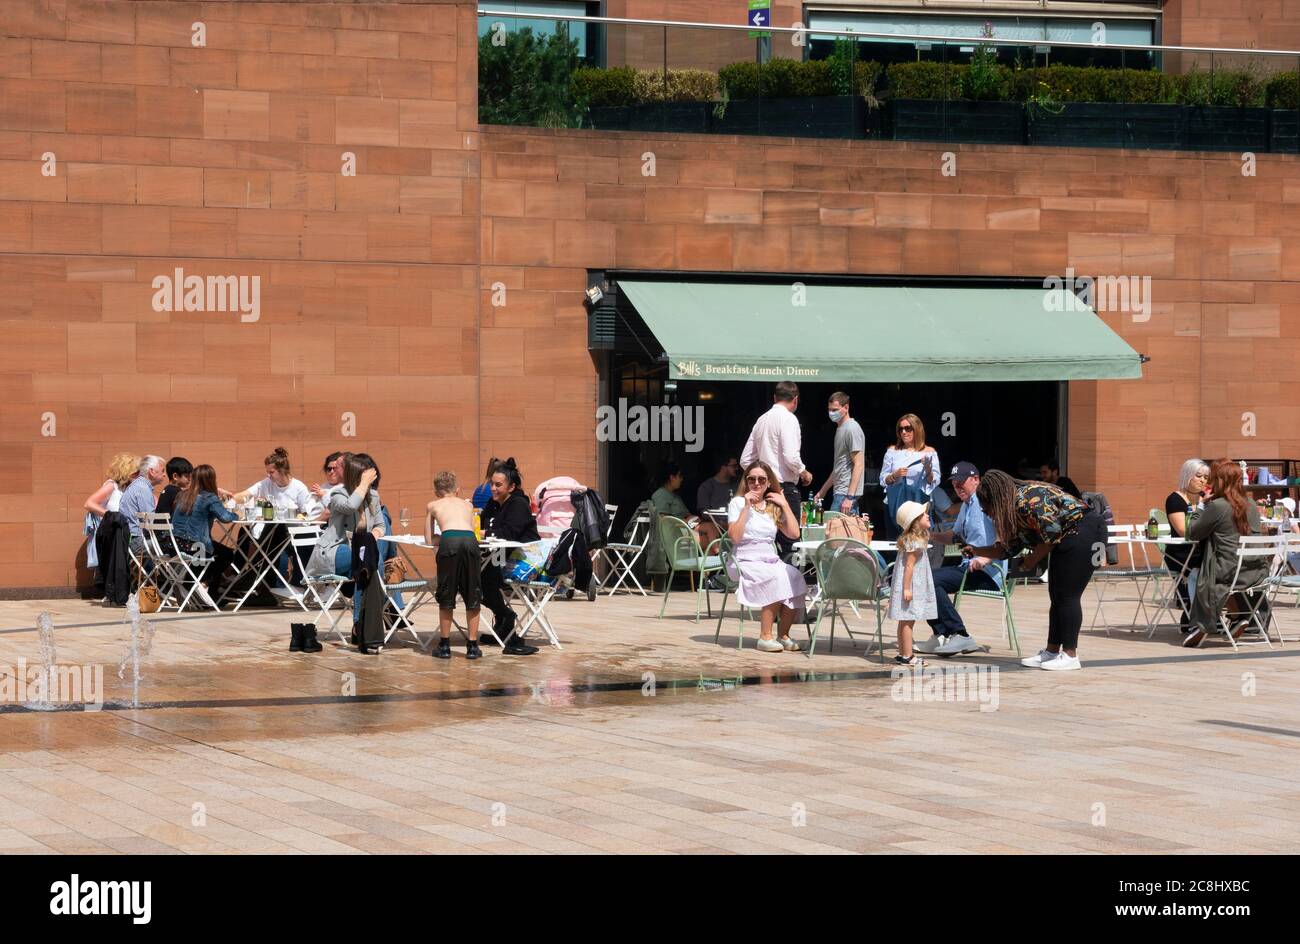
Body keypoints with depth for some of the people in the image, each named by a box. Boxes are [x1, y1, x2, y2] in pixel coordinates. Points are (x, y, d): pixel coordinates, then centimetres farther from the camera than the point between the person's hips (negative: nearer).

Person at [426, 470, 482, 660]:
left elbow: (429, 540, 31)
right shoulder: (467, 505, 33)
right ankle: (472, 646, 14)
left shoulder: (433, 505, 29)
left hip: (449, 541, -1)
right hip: (470, 540, 2)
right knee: (472, 596, 11)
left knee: (446, 596, 10)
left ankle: (444, 646, 13)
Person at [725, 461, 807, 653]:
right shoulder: (738, 503, 3)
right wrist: (747, 507, -13)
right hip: (745, 563, -5)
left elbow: (794, 534, 7)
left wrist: (785, 505, 4)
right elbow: (735, 537, -12)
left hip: (771, 561, 5)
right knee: (777, 578, -33)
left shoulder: (773, 507, 18)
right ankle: (765, 637, -28)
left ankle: (783, 635, -18)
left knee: (795, 577, -27)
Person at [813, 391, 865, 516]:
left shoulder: (852, 429, -11)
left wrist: (850, 497, -22)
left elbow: (859, 465, -17)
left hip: (845, 494, -9)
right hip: (839, 492, 9)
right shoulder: (840, 429, 20)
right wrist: (823, 490, 26)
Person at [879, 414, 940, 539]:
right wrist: (895, 475, -10)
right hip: (895, 504, 2)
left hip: (919, 503, -2)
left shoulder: (929, 452, 4)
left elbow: (935, 482, 3)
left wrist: (928, 470, -16)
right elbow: (883, 480, 9)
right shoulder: (892, 451, 9)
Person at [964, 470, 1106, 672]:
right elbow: (1008, 548, 20)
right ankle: (1052, 651, 14)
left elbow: (1052, 534, -21)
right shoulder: (1013, 512, 13)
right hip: (1068, 541, 10)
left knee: (1068, 595, -10)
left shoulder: (1028, 499, -18)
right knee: (1057, 596, 10)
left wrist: (1032, 560, -9)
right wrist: (976, 551, 14)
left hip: (1084, 532, -10)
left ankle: (1070, 656, -9)